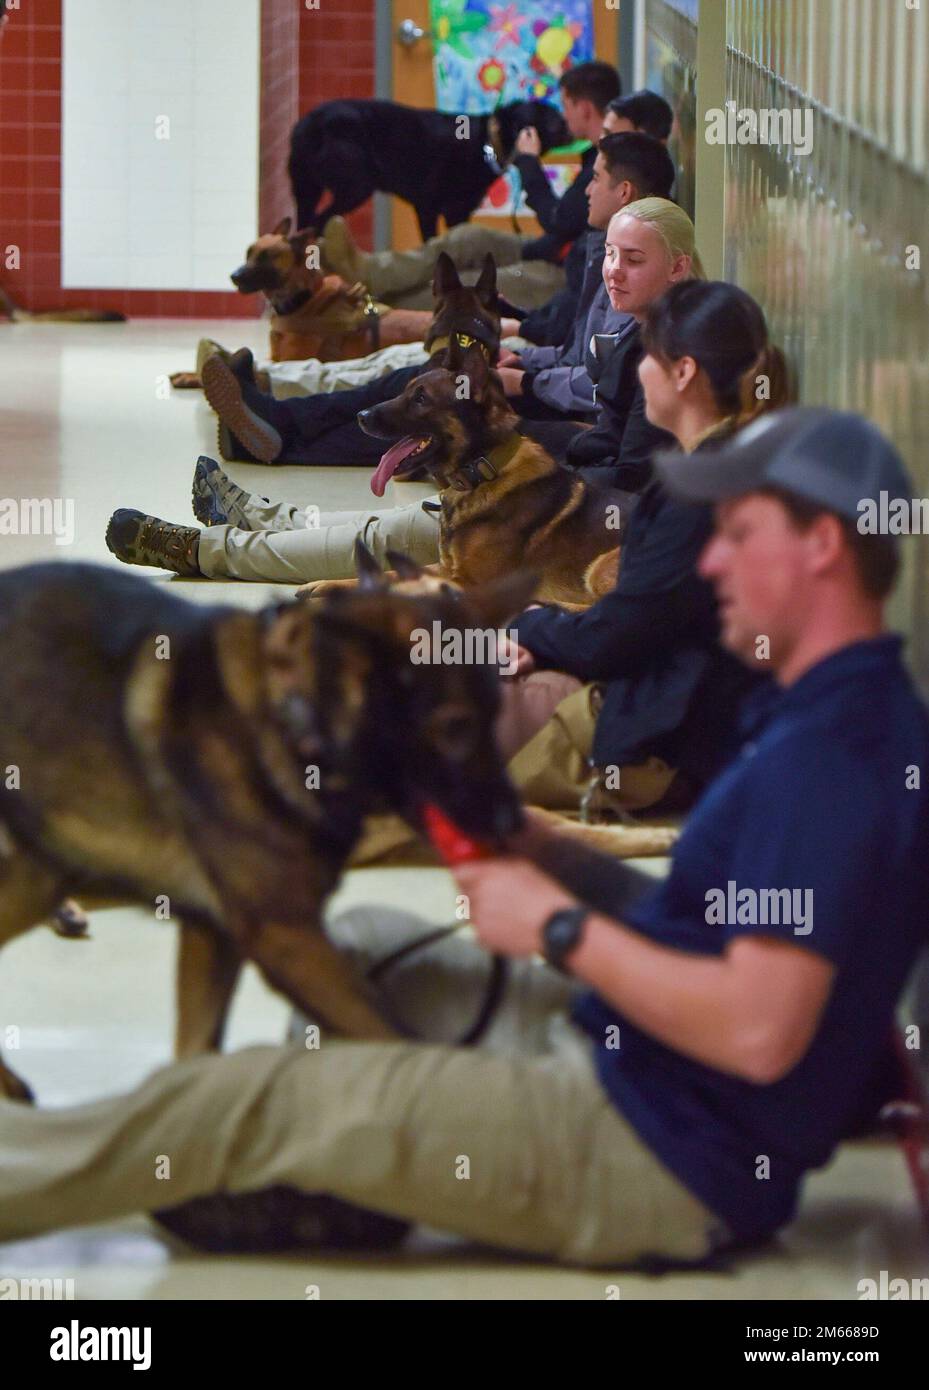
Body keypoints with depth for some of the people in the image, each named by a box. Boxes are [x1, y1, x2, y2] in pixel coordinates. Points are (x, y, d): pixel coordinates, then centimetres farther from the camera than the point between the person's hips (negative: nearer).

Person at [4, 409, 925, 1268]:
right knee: (361, 941, 22)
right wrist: (553, 861, 4)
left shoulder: (831, 752, -23)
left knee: (243, 1102, -4)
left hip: (658, 1164, -11)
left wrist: (562, 929, -18)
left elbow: (759, 1031, -30)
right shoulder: (847, 715, 12)